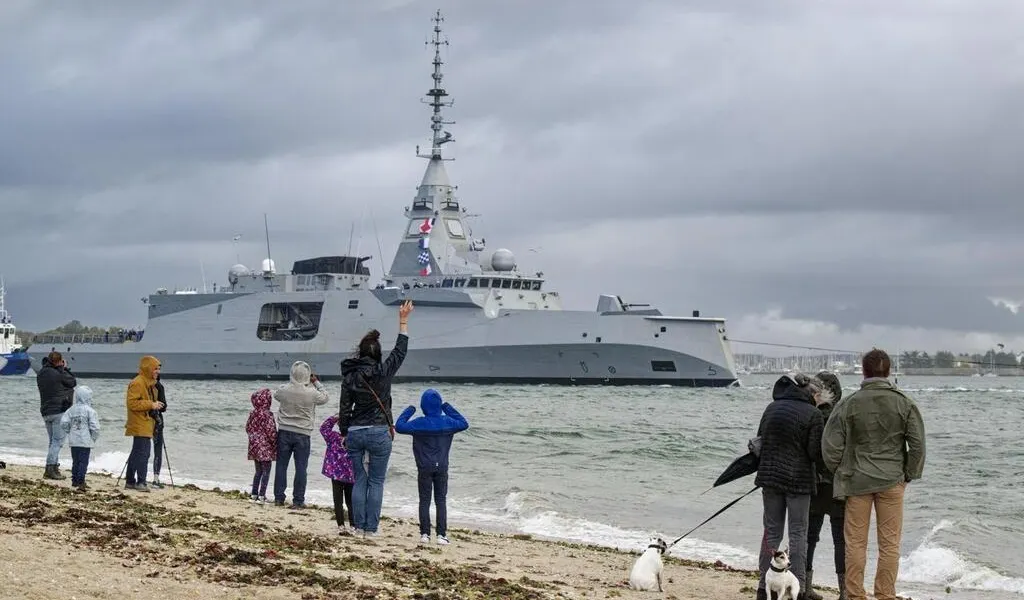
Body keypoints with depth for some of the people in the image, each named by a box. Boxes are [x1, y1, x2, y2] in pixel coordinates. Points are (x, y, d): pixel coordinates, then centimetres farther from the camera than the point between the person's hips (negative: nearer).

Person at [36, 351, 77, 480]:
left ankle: (54, 468, 15)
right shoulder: (58, 374, -16)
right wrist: (64, 369, 5)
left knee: (53, 441, 15)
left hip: (45, 412, 8)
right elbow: (73, 382, -3)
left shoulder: (40, 374, 9)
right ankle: (50, 468, -13)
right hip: (59, 411, -8)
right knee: (57, 441, -7)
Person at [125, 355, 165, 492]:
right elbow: (131, 403, -21)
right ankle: (140, 482, -17)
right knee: (142, 453, -15)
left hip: (146, 424, 10)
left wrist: (155, 405, 14)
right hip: (140, 425, -10)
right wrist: (151, 405, -20)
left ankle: (130, 481, 19)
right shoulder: (137, 383, -13)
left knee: (136, 453, 13)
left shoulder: (150, 383, 19)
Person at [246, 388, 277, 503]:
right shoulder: (267, 415, -16)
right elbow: (271, 431, -17)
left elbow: (248, 428, 13)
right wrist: (275, 443, -5)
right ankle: (262, 495, -5)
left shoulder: (252, 414, 6)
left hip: (254, 446, 7)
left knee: (258, 471, 17)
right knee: (266, 471, -1)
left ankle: (254, 494, 18)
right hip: (265, 447, -7)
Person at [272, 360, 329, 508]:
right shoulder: (312, 393, -15)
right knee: (301, 468, 4)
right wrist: (317, 382, 15)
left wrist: (291, 382, 21)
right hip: (302, 434, -2)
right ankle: (298, 500, 4)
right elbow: (324, 398, 6)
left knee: (281, 465, 10)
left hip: (284, 432, 2)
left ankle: (279, 497, 13)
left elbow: (276, 395, 16)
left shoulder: (284, 390, -8)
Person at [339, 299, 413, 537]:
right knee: (376, 482, 2)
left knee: (359, 480, 10)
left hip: (355, 433, 3)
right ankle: (371, 527, 0)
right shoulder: (383, 372, -8)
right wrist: (403, 321, 11)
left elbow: (345, 408, 3)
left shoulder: (349, 376, 0)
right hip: (379, 432, -3)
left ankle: (359, 526, 10)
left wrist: (344, 433, 14)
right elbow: (400, 350, 3)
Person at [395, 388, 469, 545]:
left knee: (424, 501, 7)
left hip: (424, 468, -1)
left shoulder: (419, 423, -12)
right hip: (442, 468, 1)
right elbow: (464, 424, 11)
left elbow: (399, 426, -7)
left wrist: (409, 410, 4)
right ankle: (441, 535, -1)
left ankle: (425, 534, 3)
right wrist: (449, 409, 13)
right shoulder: (447, 422, -5)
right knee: (441, 500, 5)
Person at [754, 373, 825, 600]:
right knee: (798, 534, 3)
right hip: (798, 479, -5)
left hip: (769, 477, 5)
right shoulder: (813, 414, -10)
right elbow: (816, 453, -11)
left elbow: (759, 441, 14)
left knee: (772, 531, 12)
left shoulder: (772, 408, 8)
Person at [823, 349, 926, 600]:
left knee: (855, 542, 7)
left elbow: (831, 447, -4)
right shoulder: (904, 404, -2)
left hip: (857, 482, 0)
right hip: (892, 481, 1)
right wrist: (909, 475, 9)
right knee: (890, 542, 7)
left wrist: (841, 474, 10)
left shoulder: (848, 405, -5)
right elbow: (918, 445, -2)